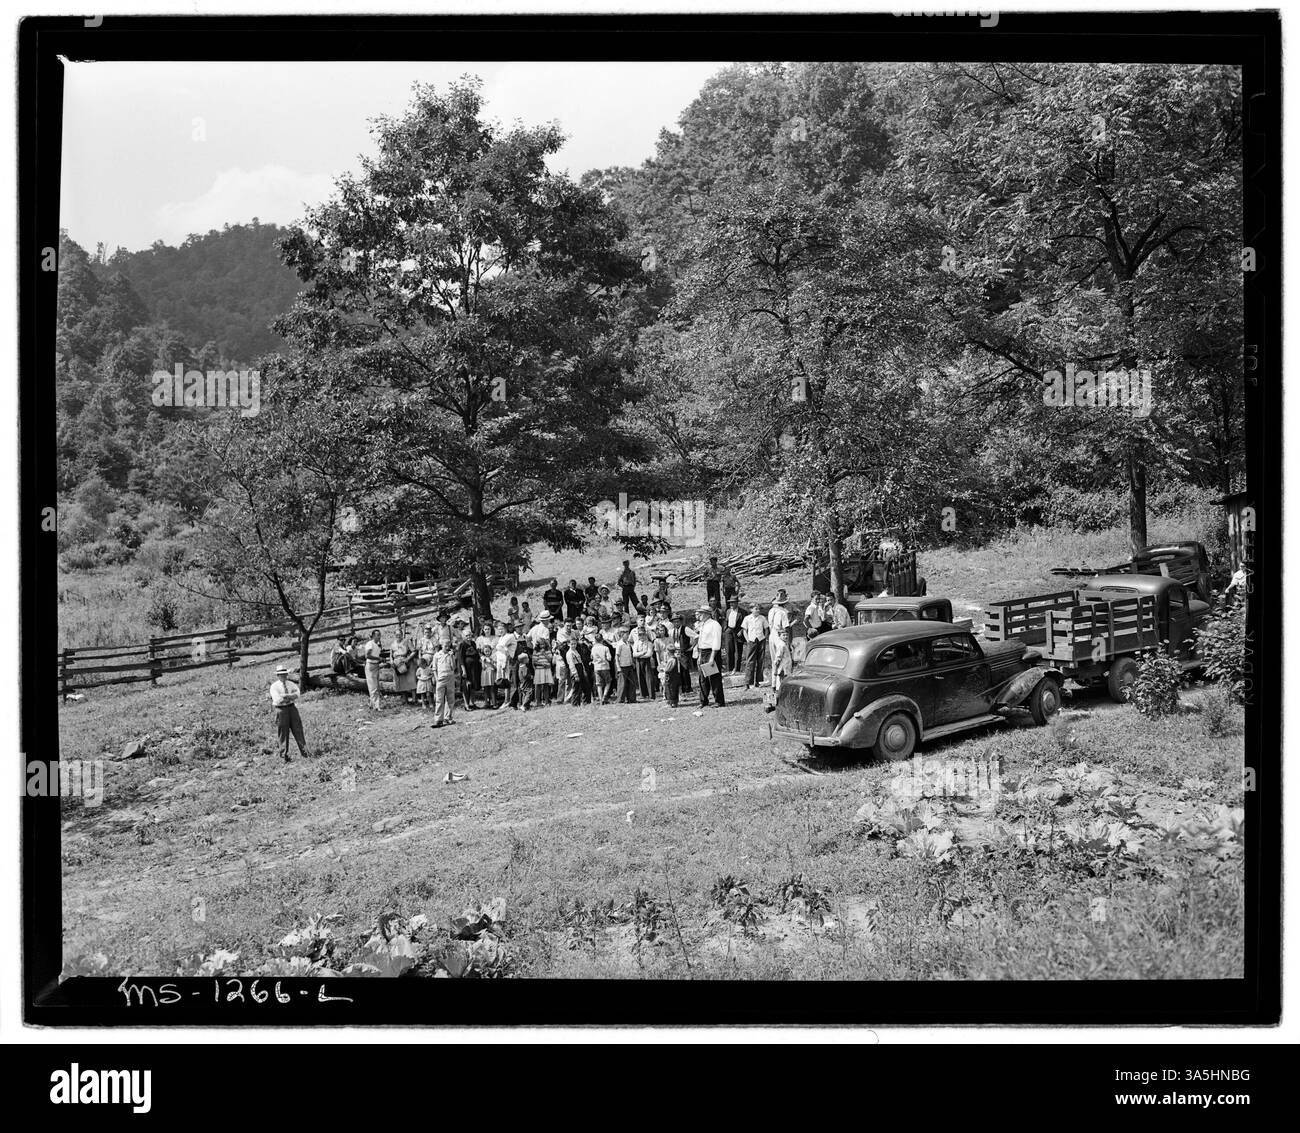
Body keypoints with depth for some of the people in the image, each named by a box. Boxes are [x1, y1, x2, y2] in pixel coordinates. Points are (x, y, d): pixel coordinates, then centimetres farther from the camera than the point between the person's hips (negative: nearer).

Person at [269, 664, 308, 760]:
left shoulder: (291, 684, 9)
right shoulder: (274, 686, -3)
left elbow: (297, 694, -7)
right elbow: (278, 700, -17)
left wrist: (285, 696, -19)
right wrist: (291, 696, -11)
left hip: (292, 708, 3)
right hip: (281, 710, -3)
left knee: (297, 730, 2)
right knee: (283, 733, 1)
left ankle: (304, 752, 5)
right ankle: (284, 755, 11)